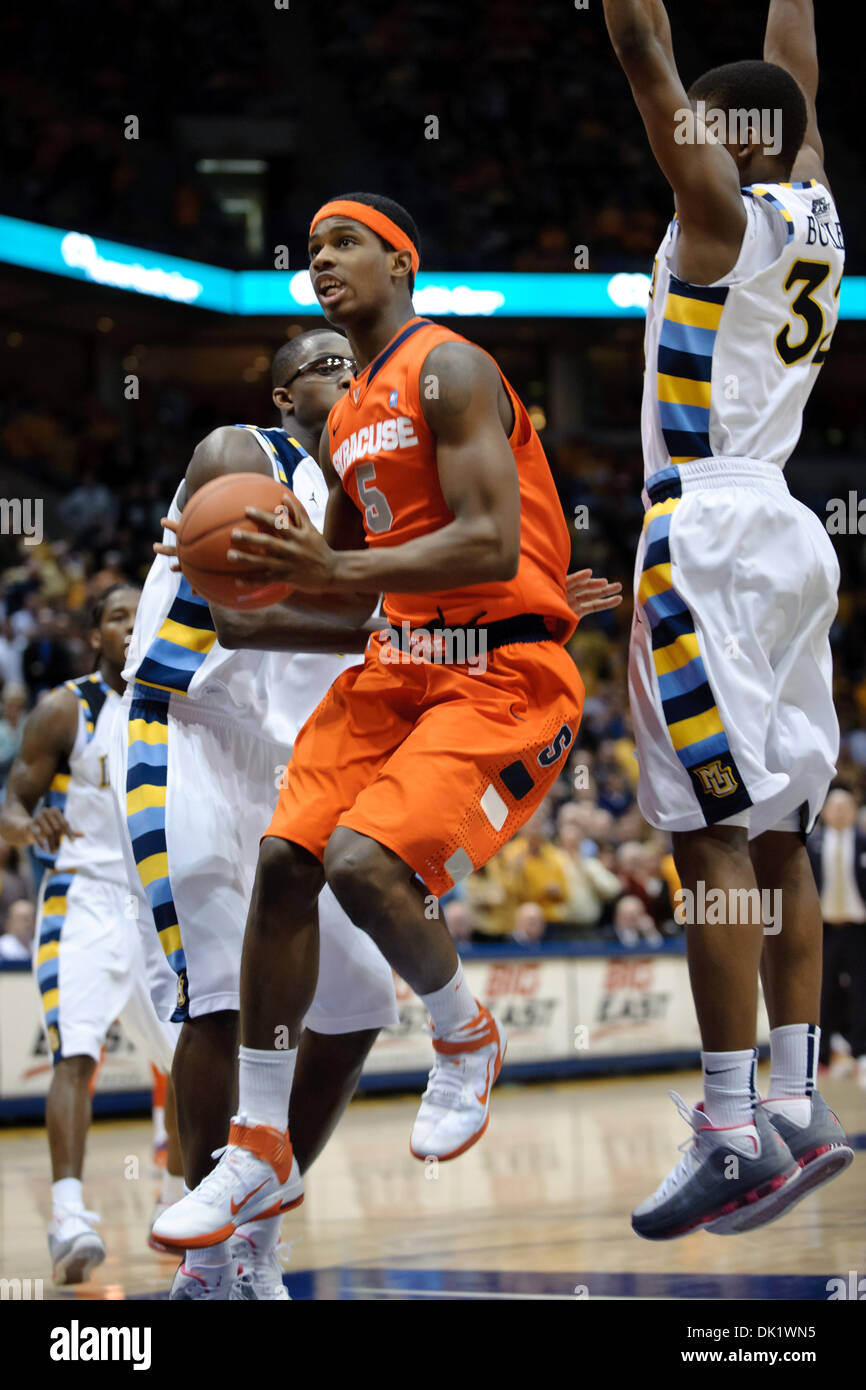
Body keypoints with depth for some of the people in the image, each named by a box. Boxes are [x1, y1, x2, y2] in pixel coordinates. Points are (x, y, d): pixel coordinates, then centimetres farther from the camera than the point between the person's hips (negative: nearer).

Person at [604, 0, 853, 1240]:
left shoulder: (724, 211, -10)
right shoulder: (816, 212, 10)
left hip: (710, 537, -9)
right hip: (789, 534, 9)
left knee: (715, 834, -11)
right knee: (774, 833, 10)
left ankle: (735, 1130, -15)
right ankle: (797, 1105, 11)